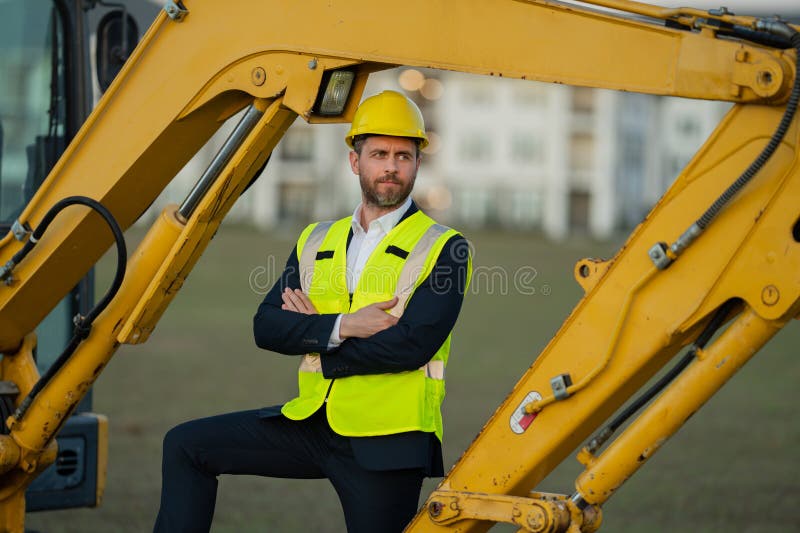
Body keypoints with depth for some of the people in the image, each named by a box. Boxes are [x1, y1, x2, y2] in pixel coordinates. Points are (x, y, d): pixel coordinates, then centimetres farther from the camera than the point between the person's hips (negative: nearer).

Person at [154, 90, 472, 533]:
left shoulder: (443, 248, -4)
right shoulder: (317, 241, 12)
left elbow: (412, 343, -18)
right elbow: (266, 325, 1)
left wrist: (312, 333, -8)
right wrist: (342, 326, -16)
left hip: (385, 443, -5)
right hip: (313, 425, 5)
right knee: (186, 446, -1)